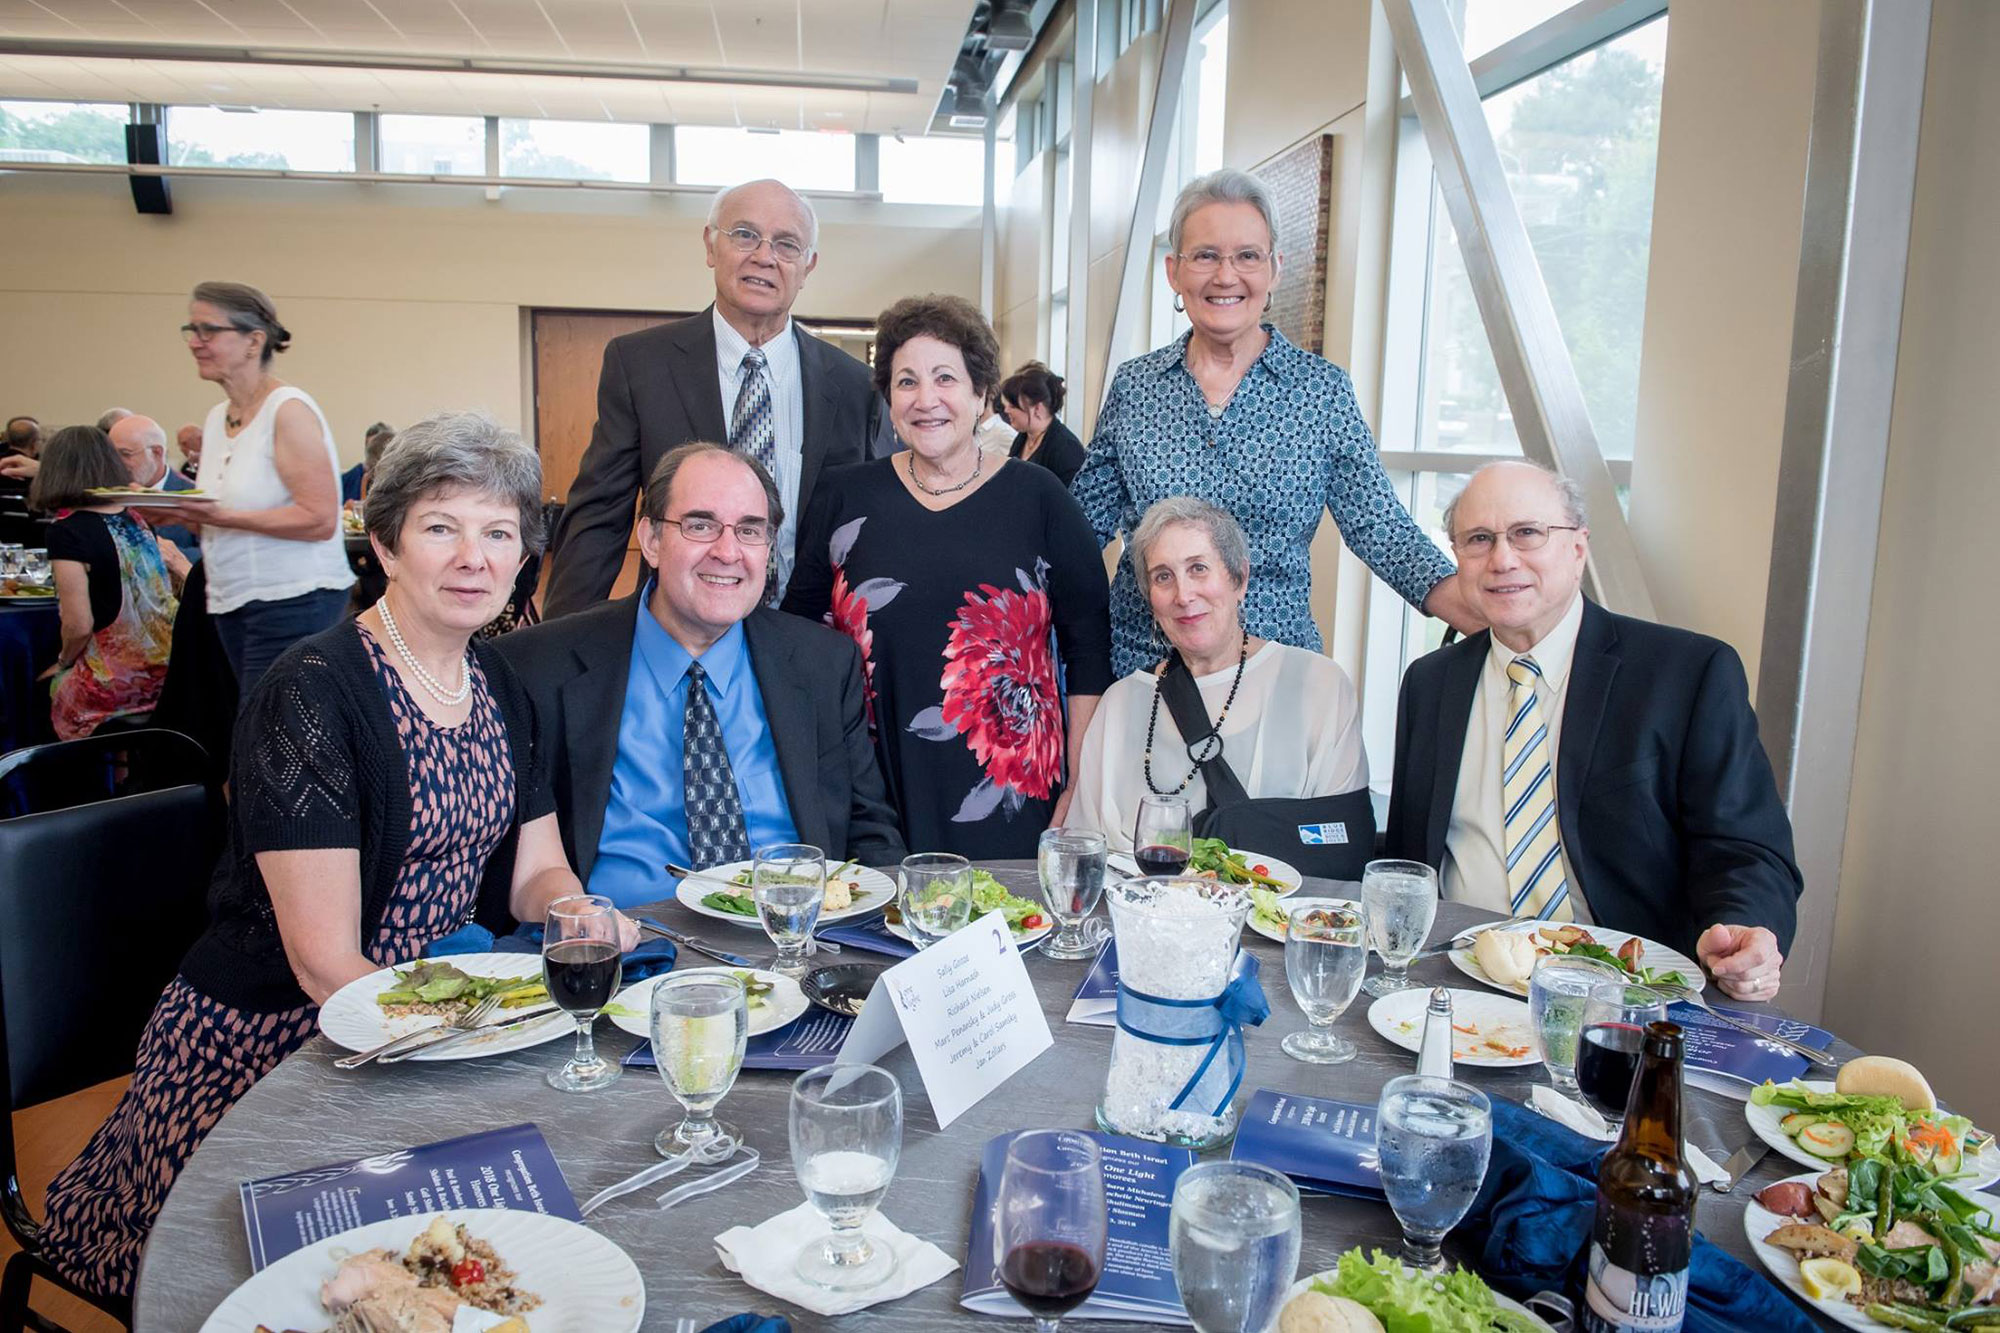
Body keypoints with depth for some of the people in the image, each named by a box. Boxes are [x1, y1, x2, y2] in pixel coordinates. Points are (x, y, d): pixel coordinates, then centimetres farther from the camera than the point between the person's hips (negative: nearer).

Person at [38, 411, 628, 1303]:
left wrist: (574, 912, -11)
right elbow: (325, 964, -18)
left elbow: (535, 870, 11)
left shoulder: (502, 689, 5)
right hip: (264, 1043, -6)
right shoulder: (311, 695, -16)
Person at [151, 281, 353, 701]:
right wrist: (178, 513, 2)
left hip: (293, 600, -8)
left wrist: (224, 517, -23)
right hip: (233, 603, 9)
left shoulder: (289, 410, -11)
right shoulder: (216, 418, 14)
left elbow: (320, 519, -19)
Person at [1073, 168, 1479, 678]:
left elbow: (1378, 527, -5)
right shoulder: (1133, 384, 2)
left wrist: (1469, 606, -19)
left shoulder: (1322, 388, -2)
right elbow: (1089, 518, 6)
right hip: (1137, 657, 1)